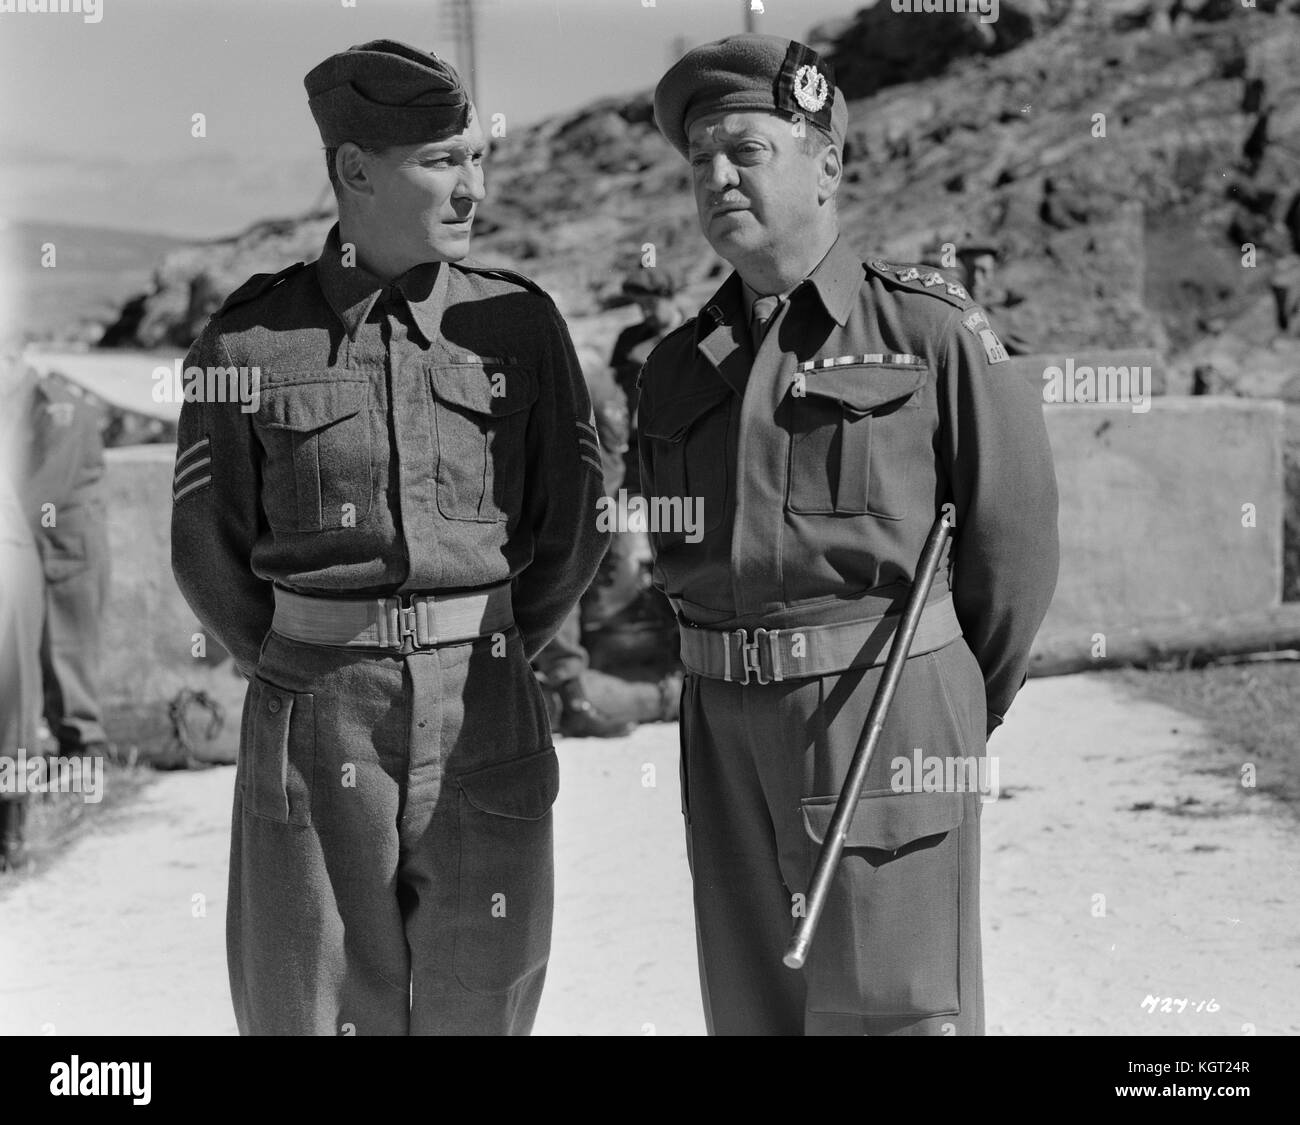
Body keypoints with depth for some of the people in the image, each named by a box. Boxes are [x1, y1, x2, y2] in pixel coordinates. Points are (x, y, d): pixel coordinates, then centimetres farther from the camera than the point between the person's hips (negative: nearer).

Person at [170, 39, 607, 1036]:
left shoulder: (518, 322, 2)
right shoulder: (253, 336, -3)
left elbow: (578, 514, 7)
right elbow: (206, 540, 3)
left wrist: (496, 652, 7)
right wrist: (288, 666, 5)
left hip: (486, 715, 1)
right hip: (311, 725, -1)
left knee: (481, 1001, 9)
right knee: (304, 1006, 6)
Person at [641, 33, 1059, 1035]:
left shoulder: (930, 326, -4)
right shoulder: (677, 368, 12)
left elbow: (1015, 533, -1)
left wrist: (965, 713, 6)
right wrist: (732, 683, 12)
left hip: (886, 700, -5)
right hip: (725, 723, 5)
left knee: (889, 1008, -5)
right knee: (752, 1009, 10)